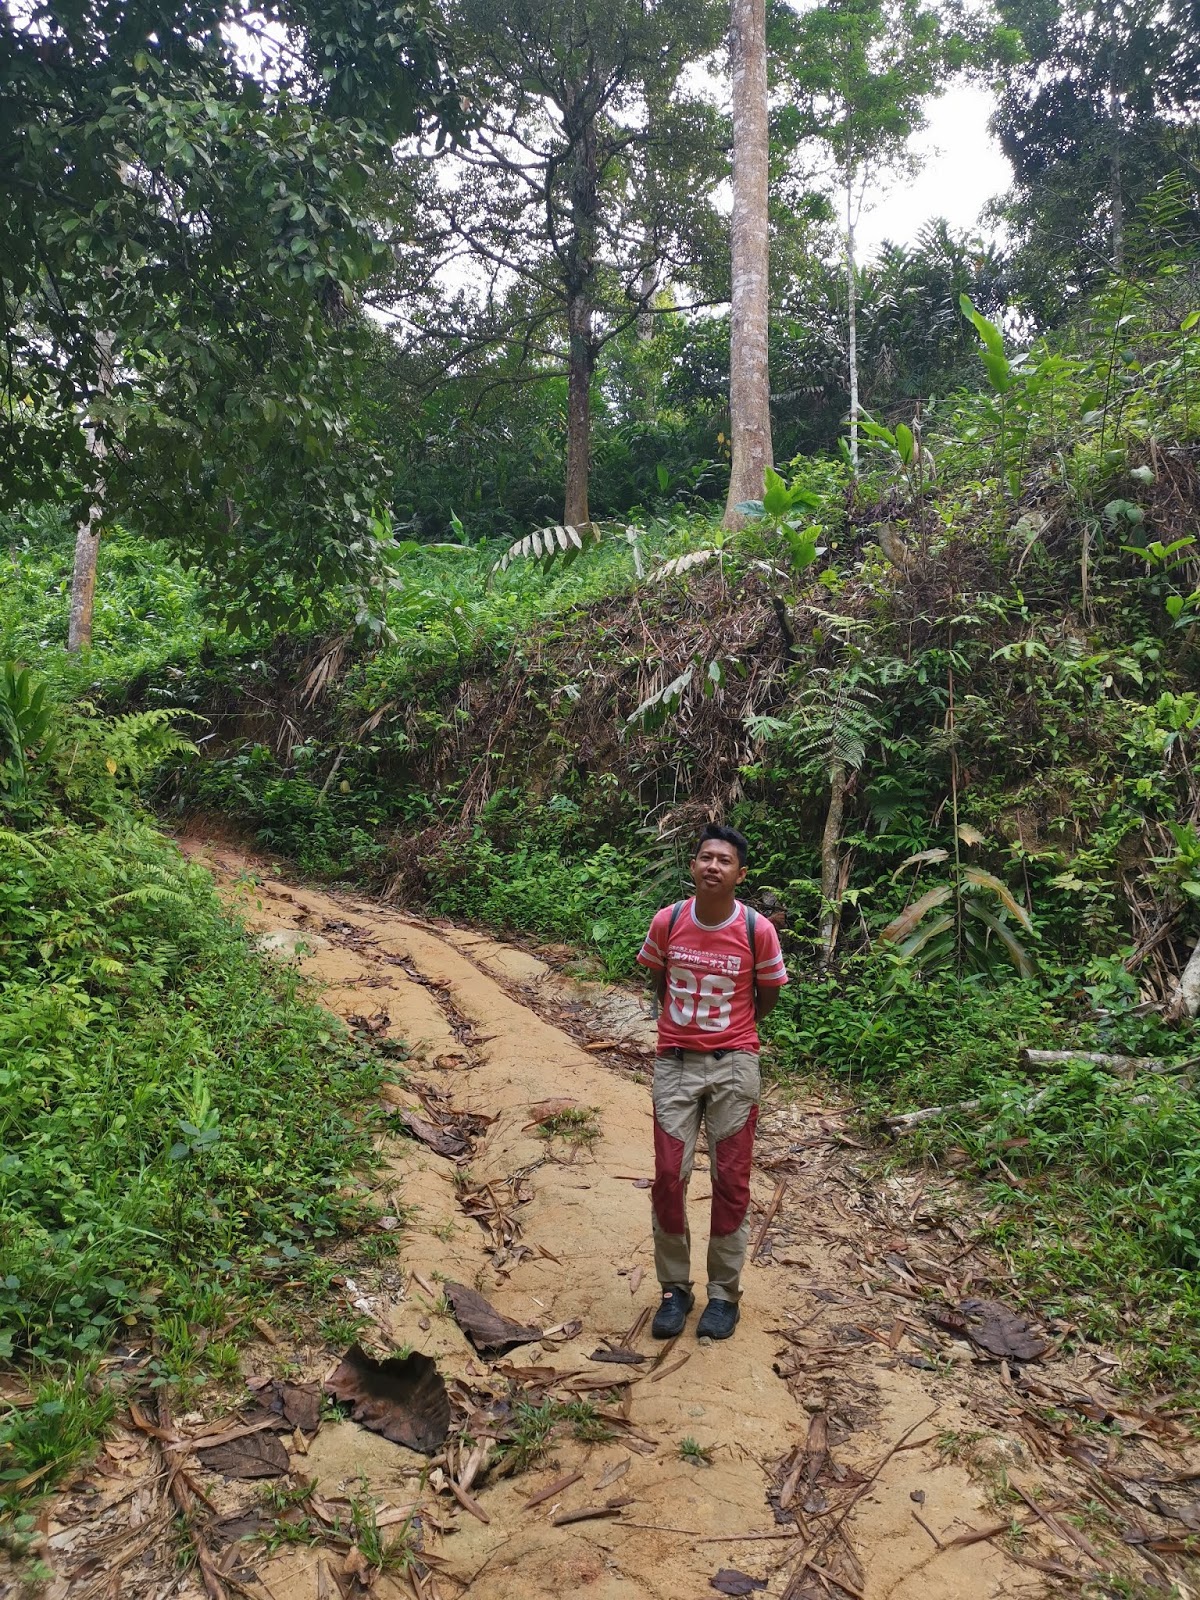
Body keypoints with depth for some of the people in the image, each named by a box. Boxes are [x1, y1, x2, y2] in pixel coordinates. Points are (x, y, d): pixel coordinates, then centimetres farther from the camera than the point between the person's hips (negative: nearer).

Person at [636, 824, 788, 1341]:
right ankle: (675, 1288, 19)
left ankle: (724, 1294, 20)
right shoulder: (667, 922, -7)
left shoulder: (757, 930, -12)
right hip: (674, 1063, 2)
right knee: (669, 1178, 2)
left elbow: (767, 996, 6)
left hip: (733, 1065, -1)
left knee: (731, 1182, 5)